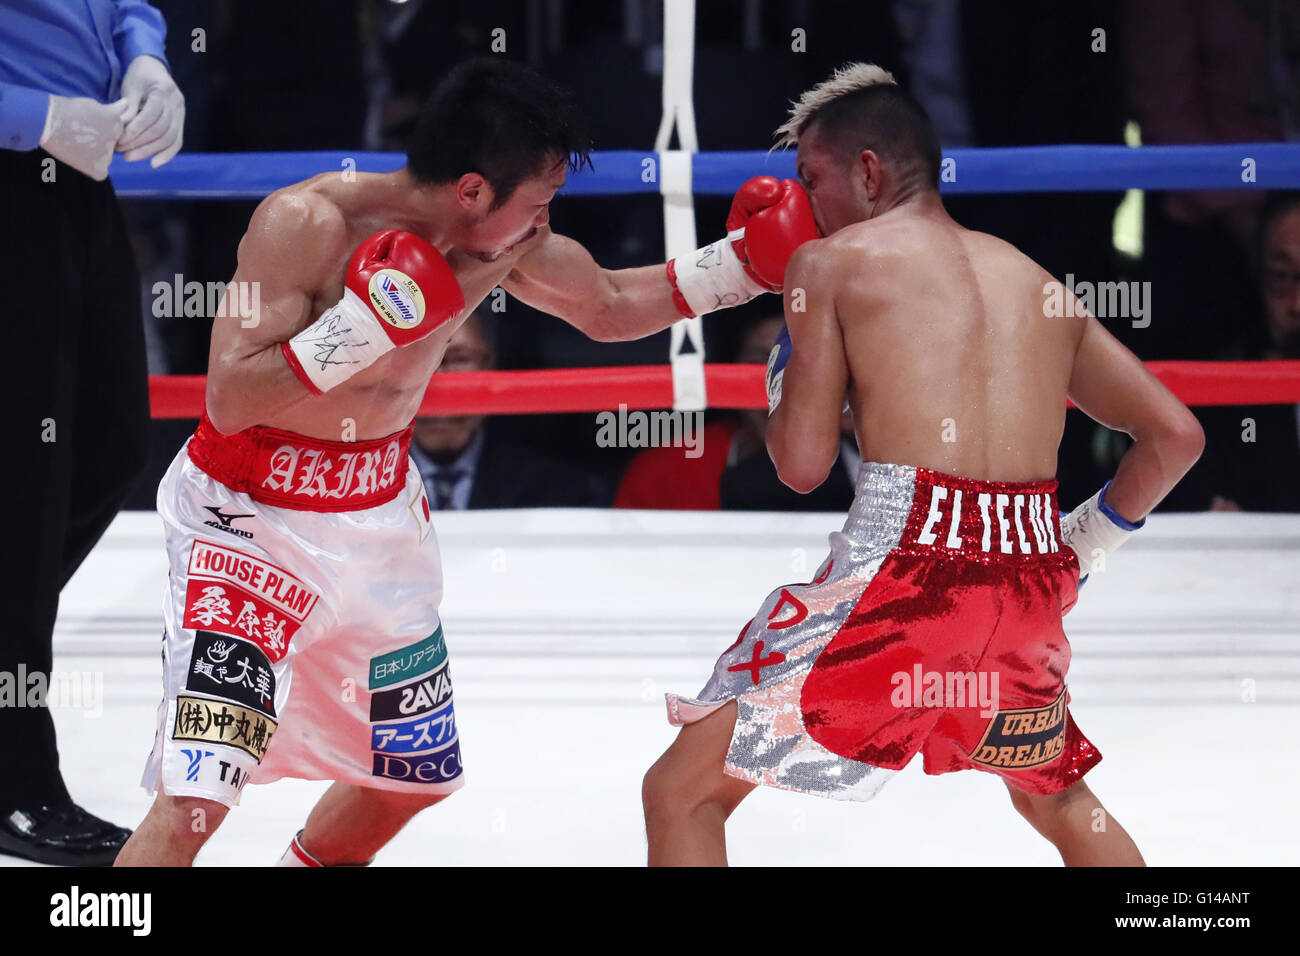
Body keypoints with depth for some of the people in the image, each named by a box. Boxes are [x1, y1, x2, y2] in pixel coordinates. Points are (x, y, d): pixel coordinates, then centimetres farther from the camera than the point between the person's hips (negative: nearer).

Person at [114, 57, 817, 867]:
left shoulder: (510, 241, -8)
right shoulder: (305, 223, -27)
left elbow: (611, 307, 12)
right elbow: (229, 400, -29)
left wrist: (748, 262, 2)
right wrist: (371, 319, -36)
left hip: (380, 512, 7)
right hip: (250, 516, -7)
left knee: (415, 771, 22)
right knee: (195, 797, -21)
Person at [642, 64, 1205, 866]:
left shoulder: (831, 262, 6)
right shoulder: (1034, 281, 19)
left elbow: (803, 464, 2)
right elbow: (1175, 434, 17)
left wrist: (783, 380, 22)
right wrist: (1089, 541, 27)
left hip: (905, 564, -6)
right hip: (1032, 570, 6)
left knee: (683, 791, 3)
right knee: (1055, 796, 33)